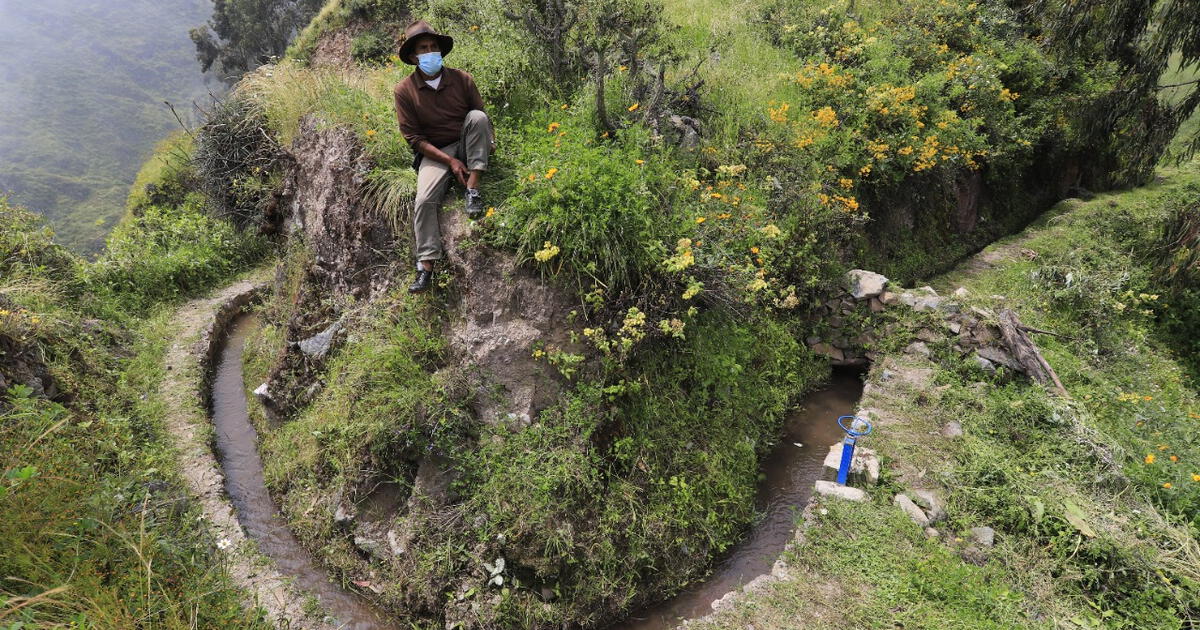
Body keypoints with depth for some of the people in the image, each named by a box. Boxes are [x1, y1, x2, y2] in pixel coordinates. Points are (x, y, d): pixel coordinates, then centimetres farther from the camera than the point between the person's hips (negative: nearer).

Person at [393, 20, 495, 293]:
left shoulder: (462, 79, -2)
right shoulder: (404, 90, -6)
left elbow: (483, 117, 8)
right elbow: (414, 137, -7)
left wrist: (489, 140, -16)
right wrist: (450, 161, -19)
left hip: (467, 147, 2)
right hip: (434, 152, -1)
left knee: (476, 117, -28)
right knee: (424, 200, -26)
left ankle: (472, 189, -25)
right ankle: (426, 266, -23)